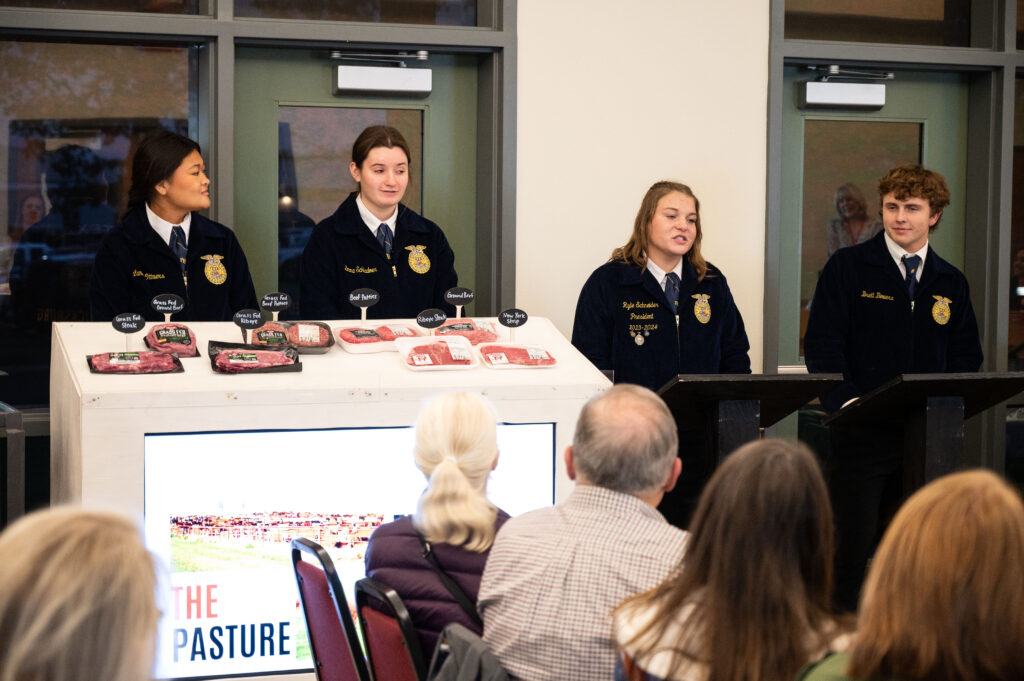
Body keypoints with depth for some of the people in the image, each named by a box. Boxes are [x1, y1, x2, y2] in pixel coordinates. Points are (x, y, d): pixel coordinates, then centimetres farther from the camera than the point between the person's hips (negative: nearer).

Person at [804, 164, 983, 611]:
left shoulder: (950, 283, 13)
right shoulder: (848, 267, 0)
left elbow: (966, 356, 14)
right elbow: (821, 343, -6)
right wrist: (847, 401, -19)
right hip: (861, 434, -4)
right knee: (851, 547, -4)